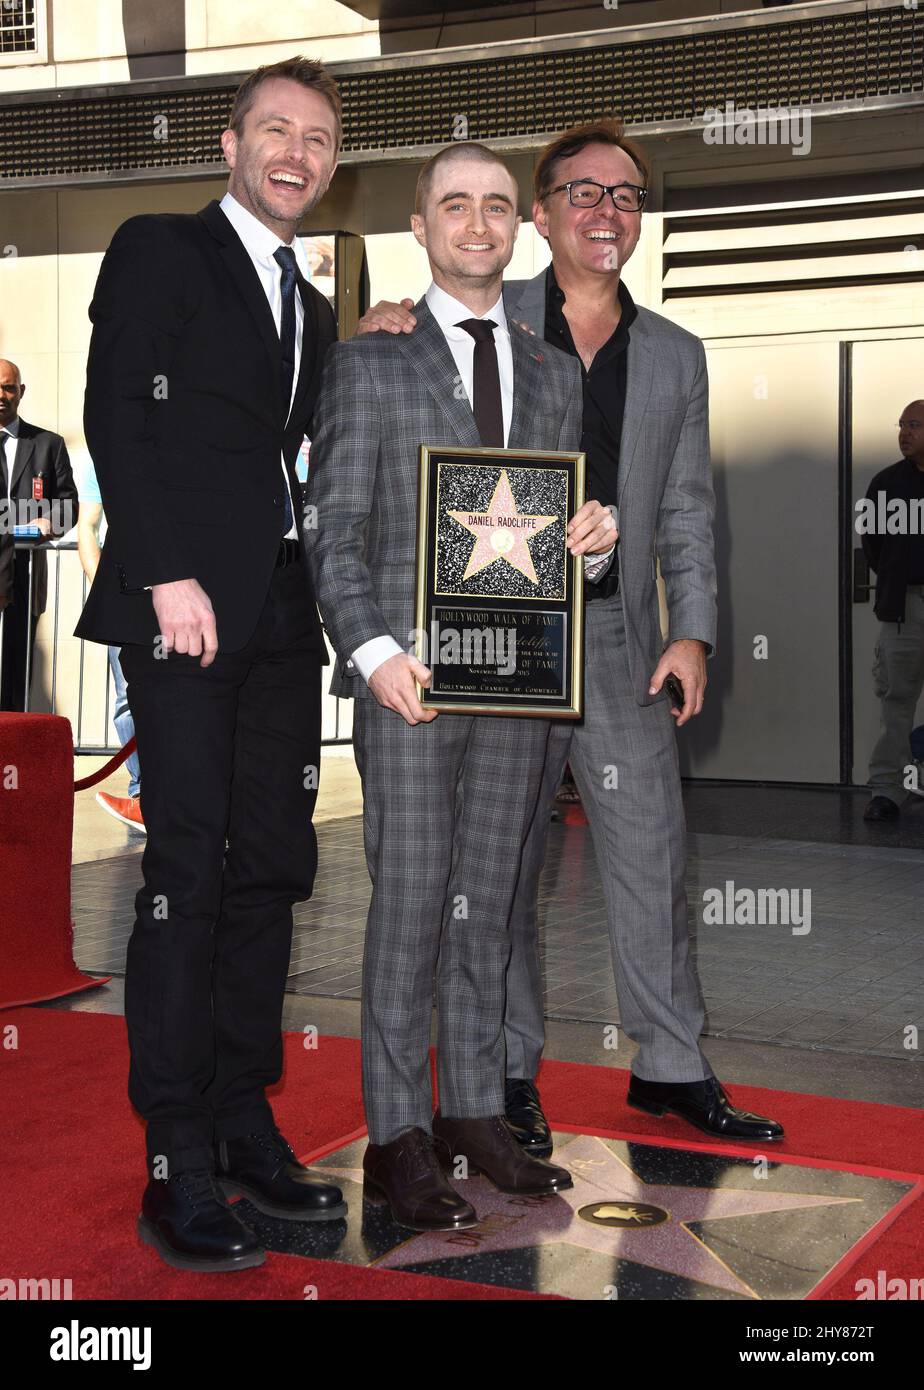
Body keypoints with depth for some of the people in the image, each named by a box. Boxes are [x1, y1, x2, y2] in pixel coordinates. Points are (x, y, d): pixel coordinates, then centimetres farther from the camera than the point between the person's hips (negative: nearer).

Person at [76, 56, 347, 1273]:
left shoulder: (311, 309, 24)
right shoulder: (159, 251, 4)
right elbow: (115, 419, -7)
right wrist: (168, 576, -16)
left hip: (281, 622, 7)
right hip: (187, 610, -7)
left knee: (271, 869, 5)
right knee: (189, 872, -8)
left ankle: (245, 1125, 14)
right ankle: (179, 1165, -2)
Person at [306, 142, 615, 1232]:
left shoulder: (554, 375, 16)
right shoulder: (368, 362, 3)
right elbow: (334, 529, -3)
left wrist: (594, 536, -5)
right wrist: (372, 650, -17)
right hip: (409, 674, -4)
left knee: (487, 901, 10)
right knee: (410, 903, -2)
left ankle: (474, 1112, 21)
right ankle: (397, 1138, 7)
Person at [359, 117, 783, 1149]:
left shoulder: (675, 355, 12)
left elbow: (687, 511, 11)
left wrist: (692, 630, 0)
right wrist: (382, 328, -9)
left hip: (621, 637, 2)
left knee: (650, 854, 6)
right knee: (501, 865, 6)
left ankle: (672, 1065, 20)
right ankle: (508, 1072, 19)